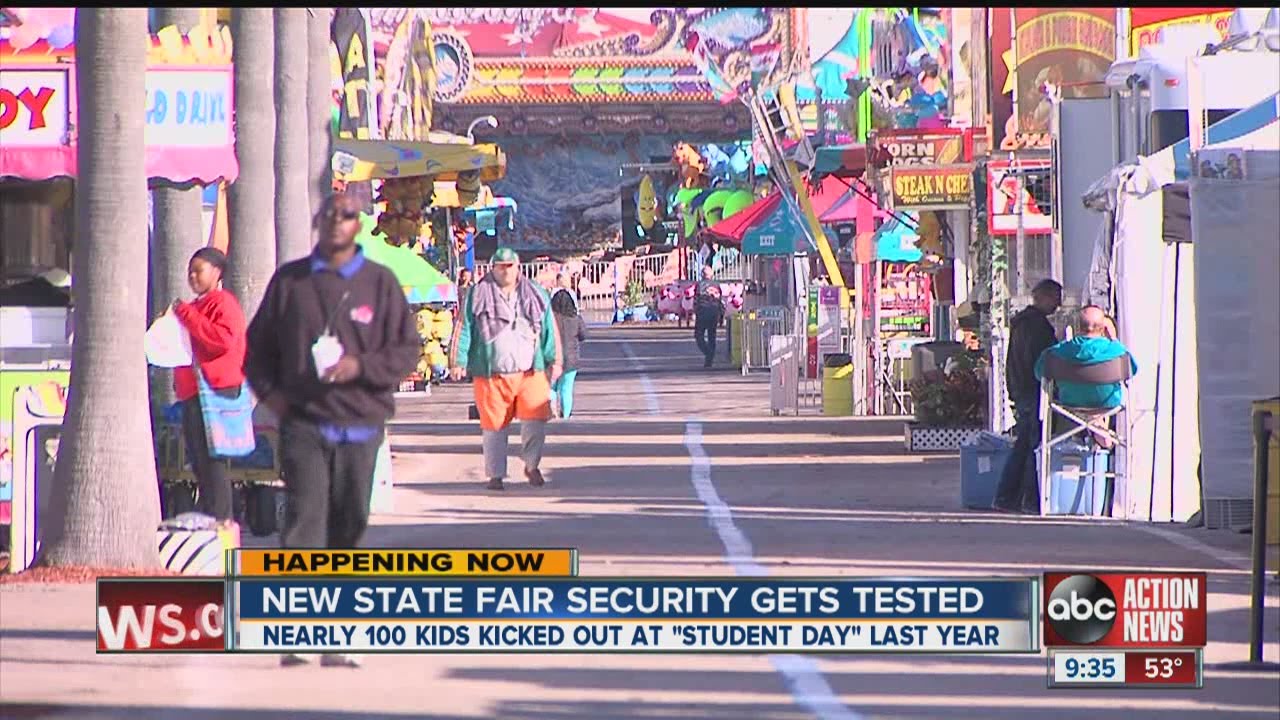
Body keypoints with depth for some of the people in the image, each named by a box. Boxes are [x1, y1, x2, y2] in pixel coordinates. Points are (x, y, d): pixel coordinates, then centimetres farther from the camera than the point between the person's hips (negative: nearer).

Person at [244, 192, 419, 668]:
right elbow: (257, 344, 16)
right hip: (303, 423, -1)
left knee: (349, 526, 5)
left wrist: (361, 367, -11)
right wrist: (270, 391, 0)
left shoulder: (380, 283, 6)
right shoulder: (290, 281, 8)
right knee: (305, 519, -12)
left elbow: (407, 350, 5)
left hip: (360, 426, 1)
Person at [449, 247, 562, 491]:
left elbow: (549, 329, 16)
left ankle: (532, 466, 11)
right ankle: (495, 474, 14)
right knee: (494, 424, 3)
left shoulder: (536, 295, 12)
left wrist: (555, 360, 11)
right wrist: (458, 361, -2)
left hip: (530, 370, 1)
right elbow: (463, 329, 4)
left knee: (535, 418, -8)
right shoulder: (477, 295, 5)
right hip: (491, 373, -1)